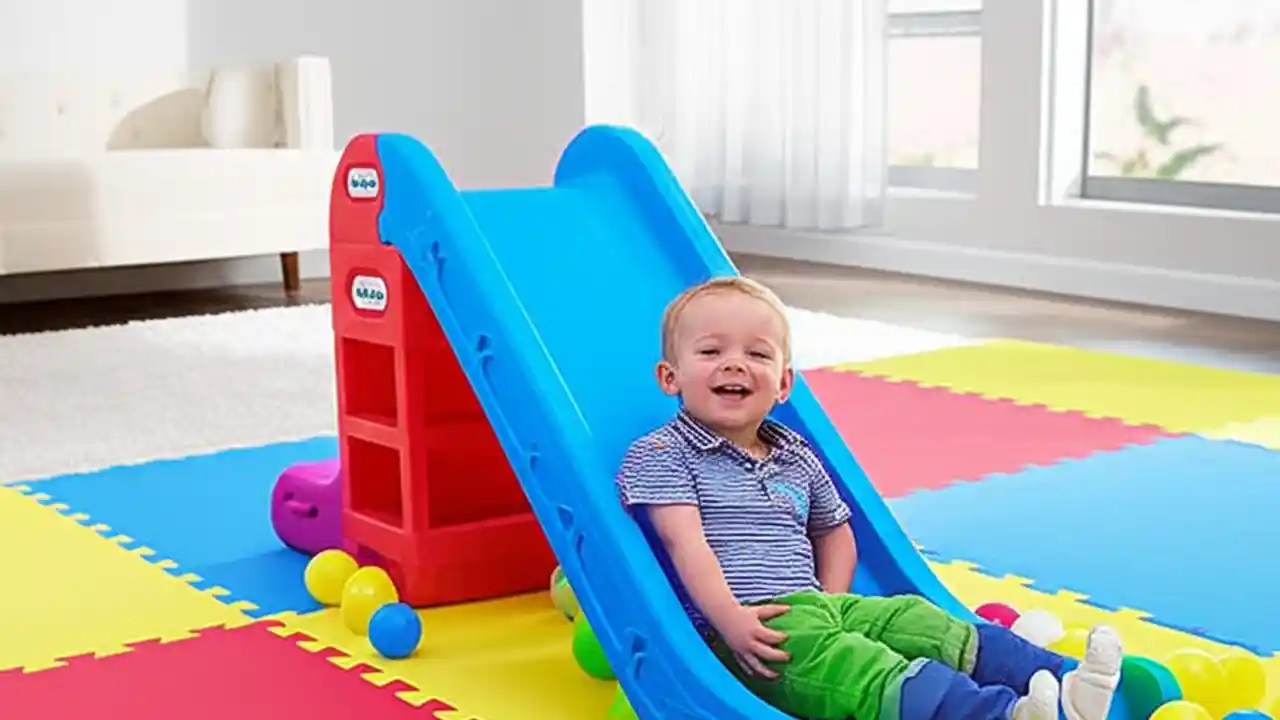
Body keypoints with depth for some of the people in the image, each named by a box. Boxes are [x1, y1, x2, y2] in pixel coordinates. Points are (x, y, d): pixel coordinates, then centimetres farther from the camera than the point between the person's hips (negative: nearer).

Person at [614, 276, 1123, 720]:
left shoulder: (795, 457, 20)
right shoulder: (659, 456, 0)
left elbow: (834, 533, 30)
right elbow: (684, 542, -12)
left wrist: (831, 606, 13)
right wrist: (731, 618, -23)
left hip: (816, 608, 8)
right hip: (748, 635, -8)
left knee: (914, 619, -11)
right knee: (841, 661, -31)